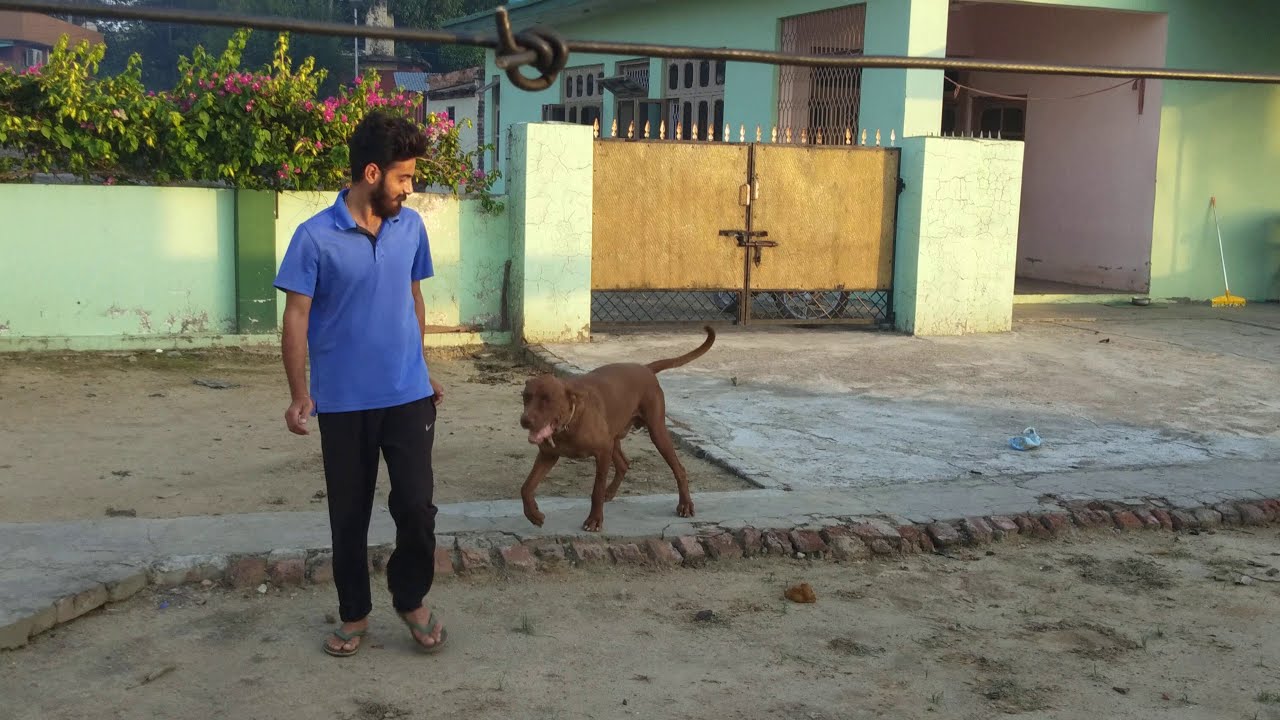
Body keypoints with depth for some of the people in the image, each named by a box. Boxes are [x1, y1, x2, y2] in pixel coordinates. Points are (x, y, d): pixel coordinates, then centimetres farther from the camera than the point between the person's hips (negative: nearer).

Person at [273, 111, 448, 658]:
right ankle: (354, 614, 27)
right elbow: (296, 319, -9)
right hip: (343, 402, -2)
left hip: (409, 396, 3)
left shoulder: (411, 227, 2)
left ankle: (411, 601, 23)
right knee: (349, 516, 9)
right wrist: (299, 395, -15)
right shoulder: (315, 237, -11)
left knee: (416, 506, -1)